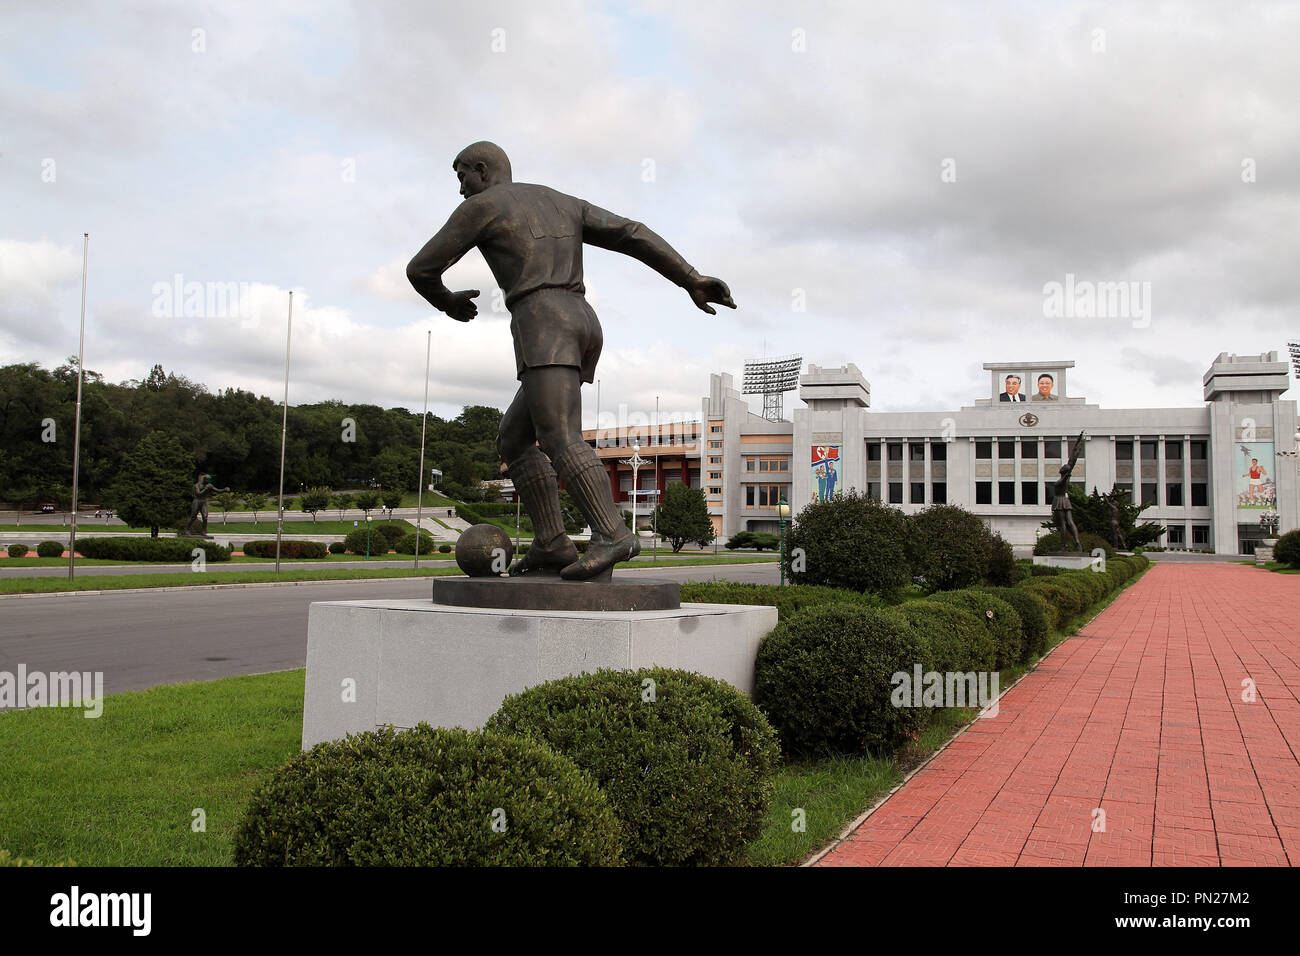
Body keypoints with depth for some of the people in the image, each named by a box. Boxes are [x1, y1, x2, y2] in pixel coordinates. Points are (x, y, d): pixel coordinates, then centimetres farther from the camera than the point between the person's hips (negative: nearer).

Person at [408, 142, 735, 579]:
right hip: (584, 327, 8)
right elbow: (634, 235, 17)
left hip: (544, 327, -8)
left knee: (560, 441, -21)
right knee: (513, 438, 12)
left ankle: (612, 536, -38)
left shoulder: (481, 207, 8)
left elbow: (421, 269, 10)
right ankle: (552, 543, 3)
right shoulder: (562, 203, 28)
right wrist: (692, 281, 10)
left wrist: (447, 302, 33)